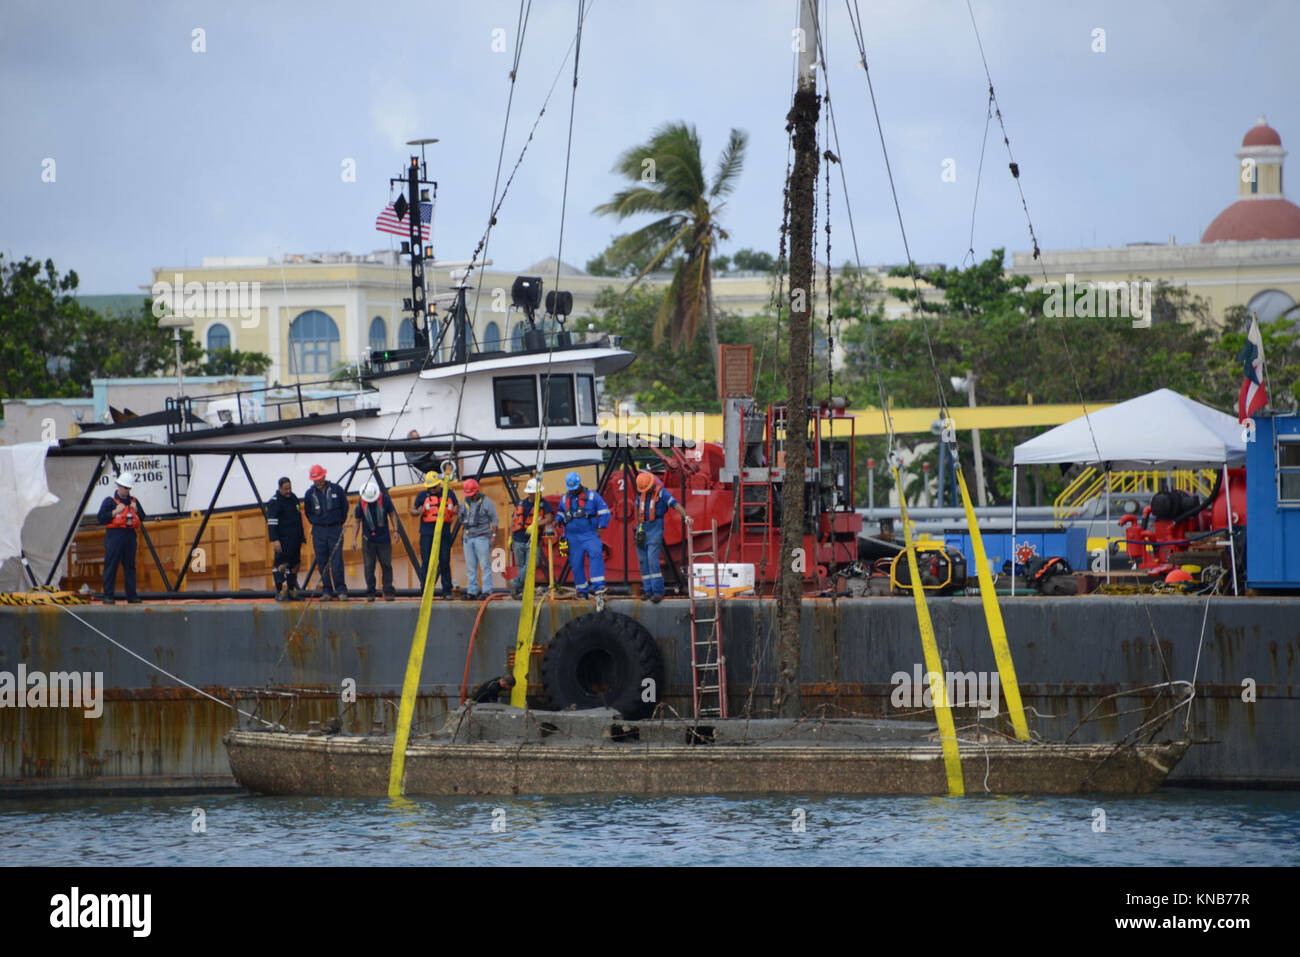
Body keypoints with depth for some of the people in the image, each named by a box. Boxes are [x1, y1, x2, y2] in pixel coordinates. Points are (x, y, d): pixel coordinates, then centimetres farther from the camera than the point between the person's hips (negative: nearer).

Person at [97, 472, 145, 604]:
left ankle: (131, 596, 10)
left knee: (130, 566, 7)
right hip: (114, 535, -5)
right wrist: (115, 512, -14)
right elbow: (101, 518, -7)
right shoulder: (109, 501, 0)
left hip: (130, 536, 5)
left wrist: (136, 510, -2)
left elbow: (142, 518, 16)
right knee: (111, 566, -5)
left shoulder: (133, 501, 15)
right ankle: (108, 596, -4)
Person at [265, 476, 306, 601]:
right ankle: (279, 591, -10)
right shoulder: (274, 502, -10)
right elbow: (271, 523, -15)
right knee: (281, 564, -11)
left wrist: (302, 534, 26)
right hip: (283, 539, -8)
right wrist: (275, 540, -23)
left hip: (295, 539, 8)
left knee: (295, 564, 11)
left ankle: (292, 591, 21)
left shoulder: (293, 498, 15)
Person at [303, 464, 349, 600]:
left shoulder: (336, 489, -1)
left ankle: (341, 591, -7)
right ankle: (327, 591, 6)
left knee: (337, 561, -10)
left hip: (335, 529, -2)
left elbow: (344, 506, 12)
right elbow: (307, 512, 18)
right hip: (319, 531, 2)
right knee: (322, 563, 1)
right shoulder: (310, 493, 3)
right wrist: (315, 523, 14)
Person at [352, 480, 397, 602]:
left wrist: (395, 530, 1)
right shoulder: (361, 504, -3)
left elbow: (392, 514, 9)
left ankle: (388, 592, 4)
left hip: (384, 539, 0)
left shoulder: (384, 500, -3)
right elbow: (357, 522, 4)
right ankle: (370, 593, 4)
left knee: (386, 566, -1)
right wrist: (354, 539, -1)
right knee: (369, 567, -2)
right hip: (368, 540, 0)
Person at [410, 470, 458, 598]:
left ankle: (447, 590, 5)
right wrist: (418, 512, -12)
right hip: (427, 534, -1)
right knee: (427, 562, -3)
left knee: (445, 562, 1)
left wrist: (456, 511, -5)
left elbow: (457, 509, 20)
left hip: (444, 534, 1)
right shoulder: (422, 495, 7)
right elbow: (412, 510, 11)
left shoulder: (449, 494, 10)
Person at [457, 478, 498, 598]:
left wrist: (493, 535, -6)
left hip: (482, 538, -5)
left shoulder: (486, 502, 0)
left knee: (485, 565, -8)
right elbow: (461, 519, 22)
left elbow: (494, 520, 0)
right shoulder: (464, 504, 13)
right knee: (470, 567, 4)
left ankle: (487, 591, -8)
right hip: (468, 538, 5)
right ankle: (472, 591, 6)